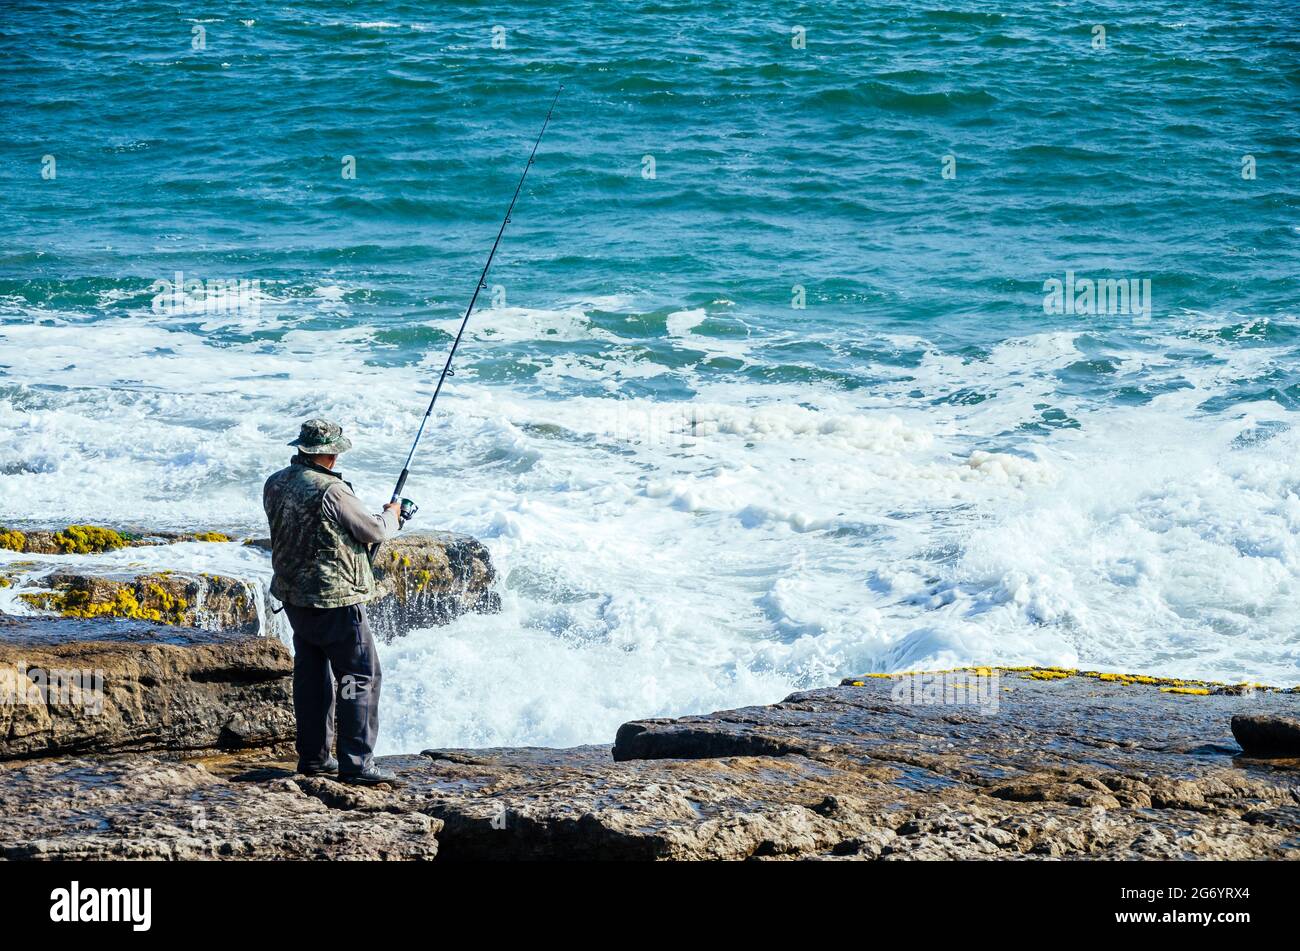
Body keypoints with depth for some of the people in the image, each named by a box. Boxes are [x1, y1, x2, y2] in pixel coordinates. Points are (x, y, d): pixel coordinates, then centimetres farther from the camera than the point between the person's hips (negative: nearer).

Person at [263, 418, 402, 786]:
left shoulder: (275, 485, 4)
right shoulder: (331, 491, -21)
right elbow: (374, 531, -11)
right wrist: (391, 516, 12)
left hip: (294, 595, 8)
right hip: (334, 598, -8)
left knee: (311, 673, 16)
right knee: (360, 675, -3)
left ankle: (313, 756, 22)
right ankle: (356, 764, -6)